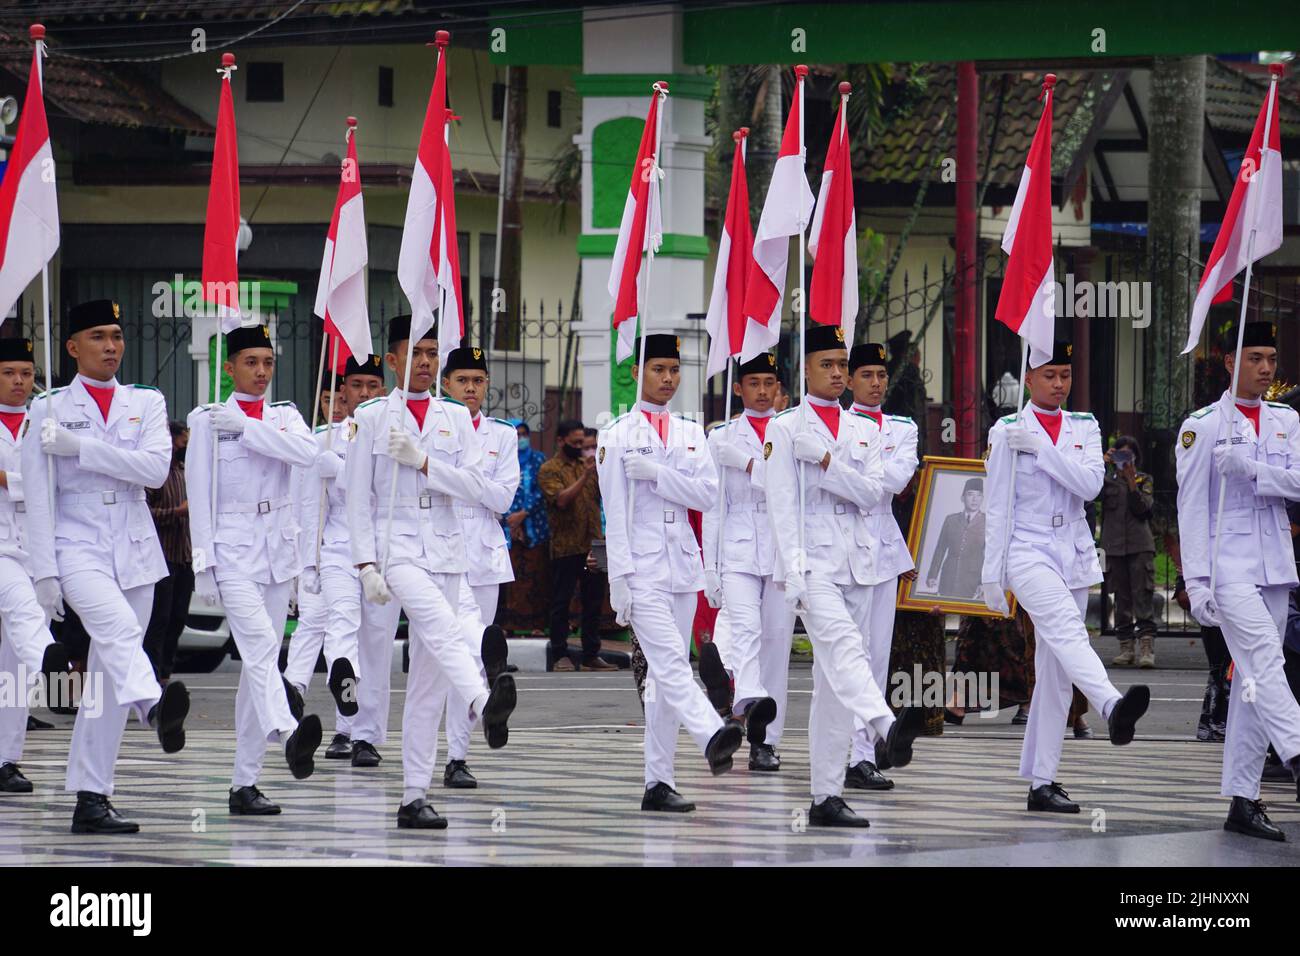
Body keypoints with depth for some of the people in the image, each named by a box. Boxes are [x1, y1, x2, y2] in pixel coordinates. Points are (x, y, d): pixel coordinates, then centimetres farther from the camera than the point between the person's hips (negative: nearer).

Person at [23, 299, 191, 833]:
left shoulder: (146, 403, 11)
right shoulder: (49, 410, 5)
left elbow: (156, 467, -7)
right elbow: (38, 497, 0)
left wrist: (80, 446, -12)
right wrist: (44, 572, -8)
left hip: (135, 550, 4)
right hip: (78, 548, -4)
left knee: (109, 678, 3)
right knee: (118, 628, -32)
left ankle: (90, 799, 6)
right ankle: (156, 708, -60)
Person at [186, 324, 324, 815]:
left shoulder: (284, 416, 11)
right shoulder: (208, 420, 1)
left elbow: (306, 452, -11)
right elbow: (199, 494, -2)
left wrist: (247, 426, -15)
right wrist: (203, 563, -8)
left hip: (278, 549, 5)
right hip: (233, 549, -5)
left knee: (261, 660, 5)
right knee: (259, 644, -25)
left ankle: (244, 784, 7)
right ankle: (289, 733, -49)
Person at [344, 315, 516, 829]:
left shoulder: (456, 417, 13)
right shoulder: (371, 417, 4)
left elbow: (474, 486, 3)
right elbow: (358, 496, 0)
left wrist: (421, 461, -10)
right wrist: (366, 564, -9)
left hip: (445, 550, 4)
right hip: (394, 545, -4)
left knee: (429, 679, 2)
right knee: (442, 628, -33)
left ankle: (414, 796, 5)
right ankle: (484, 704, -60)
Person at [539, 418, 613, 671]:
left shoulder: (587, 464, 15)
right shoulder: (549, 470, -2)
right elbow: (561, 499, -17)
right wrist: (585, 476, -24)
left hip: (593, 545, 6)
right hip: (565, 547, -6)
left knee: (594, 601, 8)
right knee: (561, 602, -1)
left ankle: (592, 655, 13)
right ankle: (560, 655, 3)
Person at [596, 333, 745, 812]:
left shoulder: (691, 433, 14)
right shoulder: (618, 435, 1)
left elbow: (706, 493, 1)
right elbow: (615, 513, -4)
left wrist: (656, 474, -12)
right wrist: (619, 577, -10)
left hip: (682, 564, 5)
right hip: (641, 567, -5)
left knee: (665, 673, 5)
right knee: (669, 662, -21)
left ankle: (658, 782, 5)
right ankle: (712, 737, -42)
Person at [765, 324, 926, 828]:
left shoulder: (864, 430, 17)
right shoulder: (785, 429, 3)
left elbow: (872, 493, 4)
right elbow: (783, 506, -5)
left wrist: (827, 461, -10)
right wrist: (794, 572, -14)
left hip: (856, 563, 5)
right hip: (812, 561, -5)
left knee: (833, 682, 5)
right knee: (842, 644, -29)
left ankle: (826, 796, 5)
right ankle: (886, 729, -53)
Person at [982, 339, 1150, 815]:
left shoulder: (1085, 427, 12)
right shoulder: (1007, 431, 3)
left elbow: (1090, 484, -5)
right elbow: (997, 507, 1)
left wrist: (1042, 447, -12)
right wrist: (993, 574, -1)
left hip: (1074, 554, 5)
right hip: (1027, 550, -5)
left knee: (1056, 671, 3)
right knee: (1066, 626, -32)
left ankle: (1041, 782, 6)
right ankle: (1113, 706, -58)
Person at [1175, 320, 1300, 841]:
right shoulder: (1203, 426, -1)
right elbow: (1191, 508, -4)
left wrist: (1250, 469, -17)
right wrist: (1197, 580, -10)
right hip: (1229, 565, -5)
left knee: (1253, 680, 5)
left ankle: (1242, 801, 6)